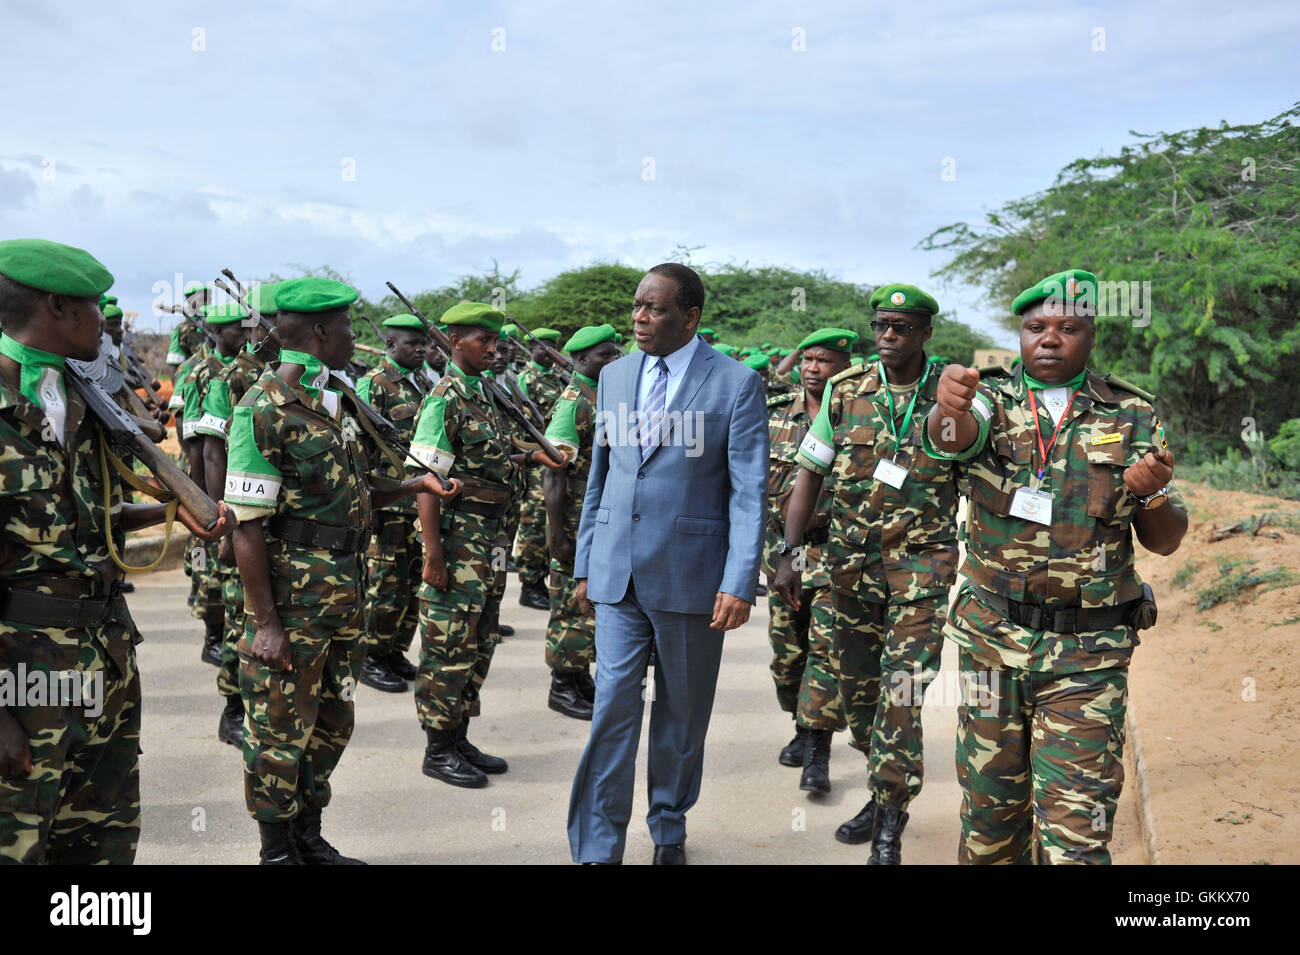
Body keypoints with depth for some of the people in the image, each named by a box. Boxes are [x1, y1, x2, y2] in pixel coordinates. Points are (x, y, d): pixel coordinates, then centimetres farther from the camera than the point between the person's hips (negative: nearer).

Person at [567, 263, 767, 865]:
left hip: (689, 574, -3)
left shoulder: (736, 384, -5)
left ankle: (669, 831, 31)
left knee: (682, 712, 11)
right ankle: (597, 849, 10)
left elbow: (749, 491, -9)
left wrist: (740, 583, -16)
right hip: (617, 573, 3)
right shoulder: (614, 377, 9)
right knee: (612, 705, -1)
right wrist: (585, 563, 13)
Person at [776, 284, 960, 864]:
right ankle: (885, 791, 33)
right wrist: (786, 555, 1)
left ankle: (888, 827, 1)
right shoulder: (845, 391, 3)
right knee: (856, 685, 12)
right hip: (852, 560, 4)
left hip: (922, 560, -3)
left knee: (901, 688, -11)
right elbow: (810, 475, 6)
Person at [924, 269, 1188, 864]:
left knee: (1075, 826, -4)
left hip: (1088, 653, -1)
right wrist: (948, 406, -49)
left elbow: (1165, 542, 5)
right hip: (992, 642, 1)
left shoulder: (1133, 417, 4)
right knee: (990, 805, 14)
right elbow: (951, 436, -25)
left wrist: (1153, 493, -17)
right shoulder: (993, 400, 1)